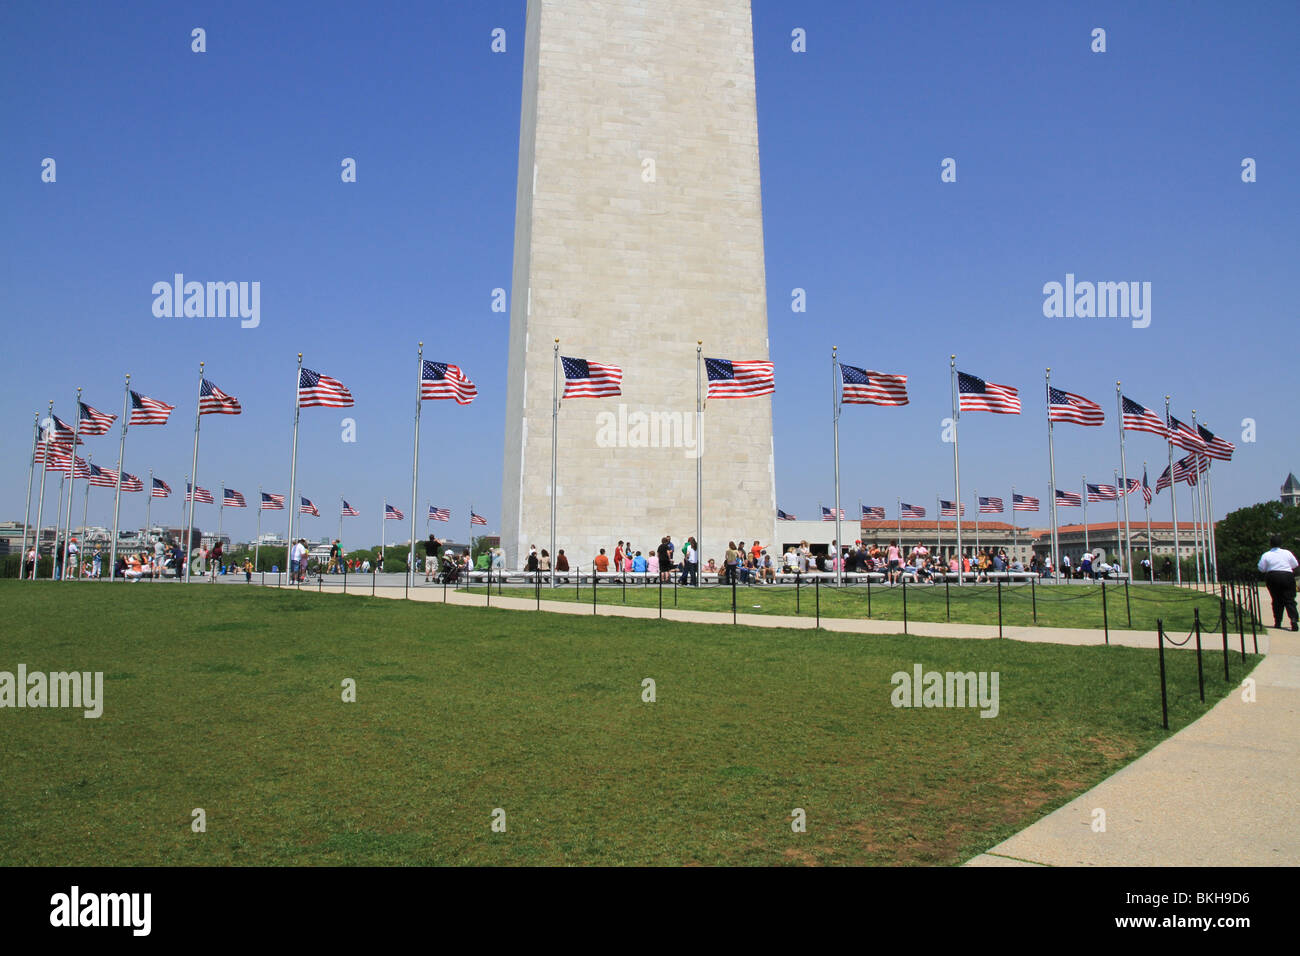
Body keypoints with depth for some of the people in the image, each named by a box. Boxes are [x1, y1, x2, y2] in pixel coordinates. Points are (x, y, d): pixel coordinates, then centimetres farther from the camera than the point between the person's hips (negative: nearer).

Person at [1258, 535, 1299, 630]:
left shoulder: (1266, 555, -2)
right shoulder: (1287, 553, 1)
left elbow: (1261, 569, 0)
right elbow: (1295, 566, 9)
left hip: (1273, 577, 0)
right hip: (1288, 576, 0)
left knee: (1277, 600, 10)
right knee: (1289, 599, -1)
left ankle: (1277, 622, 10)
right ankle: (1293, 619, -20)